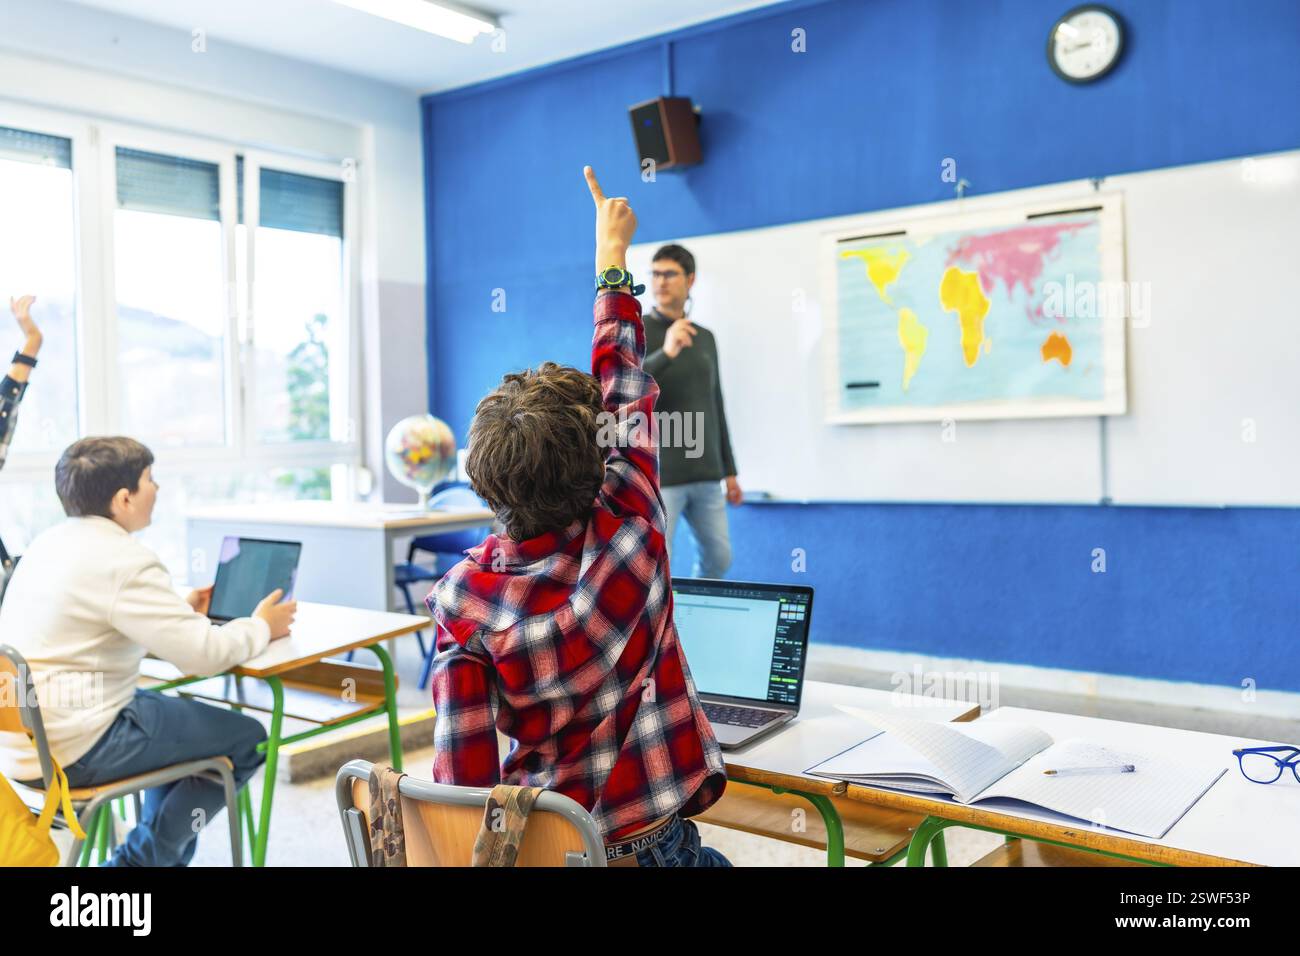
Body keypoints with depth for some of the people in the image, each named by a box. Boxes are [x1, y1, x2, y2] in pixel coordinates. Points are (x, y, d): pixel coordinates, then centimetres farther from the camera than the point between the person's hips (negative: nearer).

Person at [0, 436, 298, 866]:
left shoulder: (51, 542, 8)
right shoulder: (125, 560, -20)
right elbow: (204, 653, -22)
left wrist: (182, 609, 19)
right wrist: (261, 626, -4)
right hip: (69, 752, -10)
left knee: (179, 714, 29)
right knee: (246, 739, -1)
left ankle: (165, 852, 34)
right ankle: (140, 859, 8)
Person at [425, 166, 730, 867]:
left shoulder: (464, 597, -17)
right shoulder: (629, 523, -17)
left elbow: (462, 769, -16)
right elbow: (625, 385, -1)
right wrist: (612, 260, 13)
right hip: (646, 845, -1)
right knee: (718, 859, 29)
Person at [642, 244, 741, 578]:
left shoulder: (705, 338, 13)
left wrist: (729, 470, 16)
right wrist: (666, 353, -31)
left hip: (705, 474, 6)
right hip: (658, 474, -6)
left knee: (718, 558, 12)